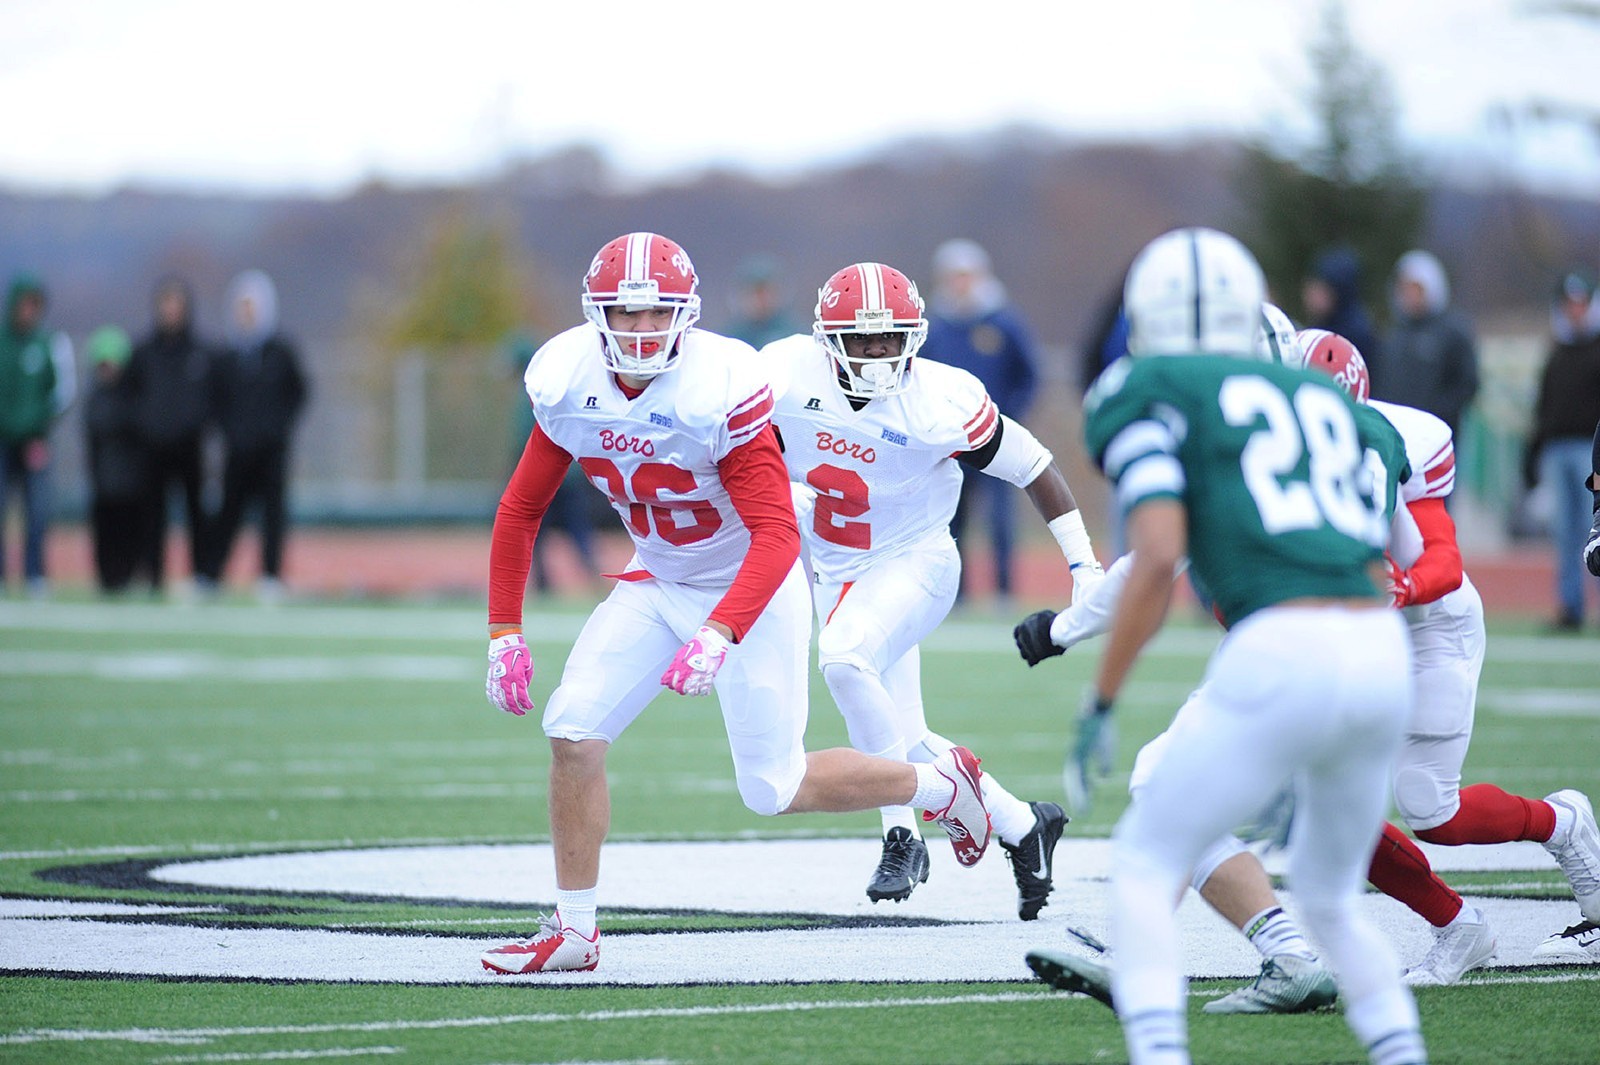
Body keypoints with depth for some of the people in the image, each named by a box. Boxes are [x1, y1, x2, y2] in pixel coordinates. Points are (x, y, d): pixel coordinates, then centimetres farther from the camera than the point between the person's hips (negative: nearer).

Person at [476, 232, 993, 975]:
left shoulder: (719, 392, -29)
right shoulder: (568, 384, -12)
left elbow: (776, 536, -31)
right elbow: (519, 512, 0)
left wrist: (717, 637, -42)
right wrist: (504, 633, -5)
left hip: (749, 588, -5)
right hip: (656, 585, 5)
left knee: (774, 789, -3)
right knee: (573, 730, -11)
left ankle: (939, 785, 22)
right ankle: (572, 931, 1)